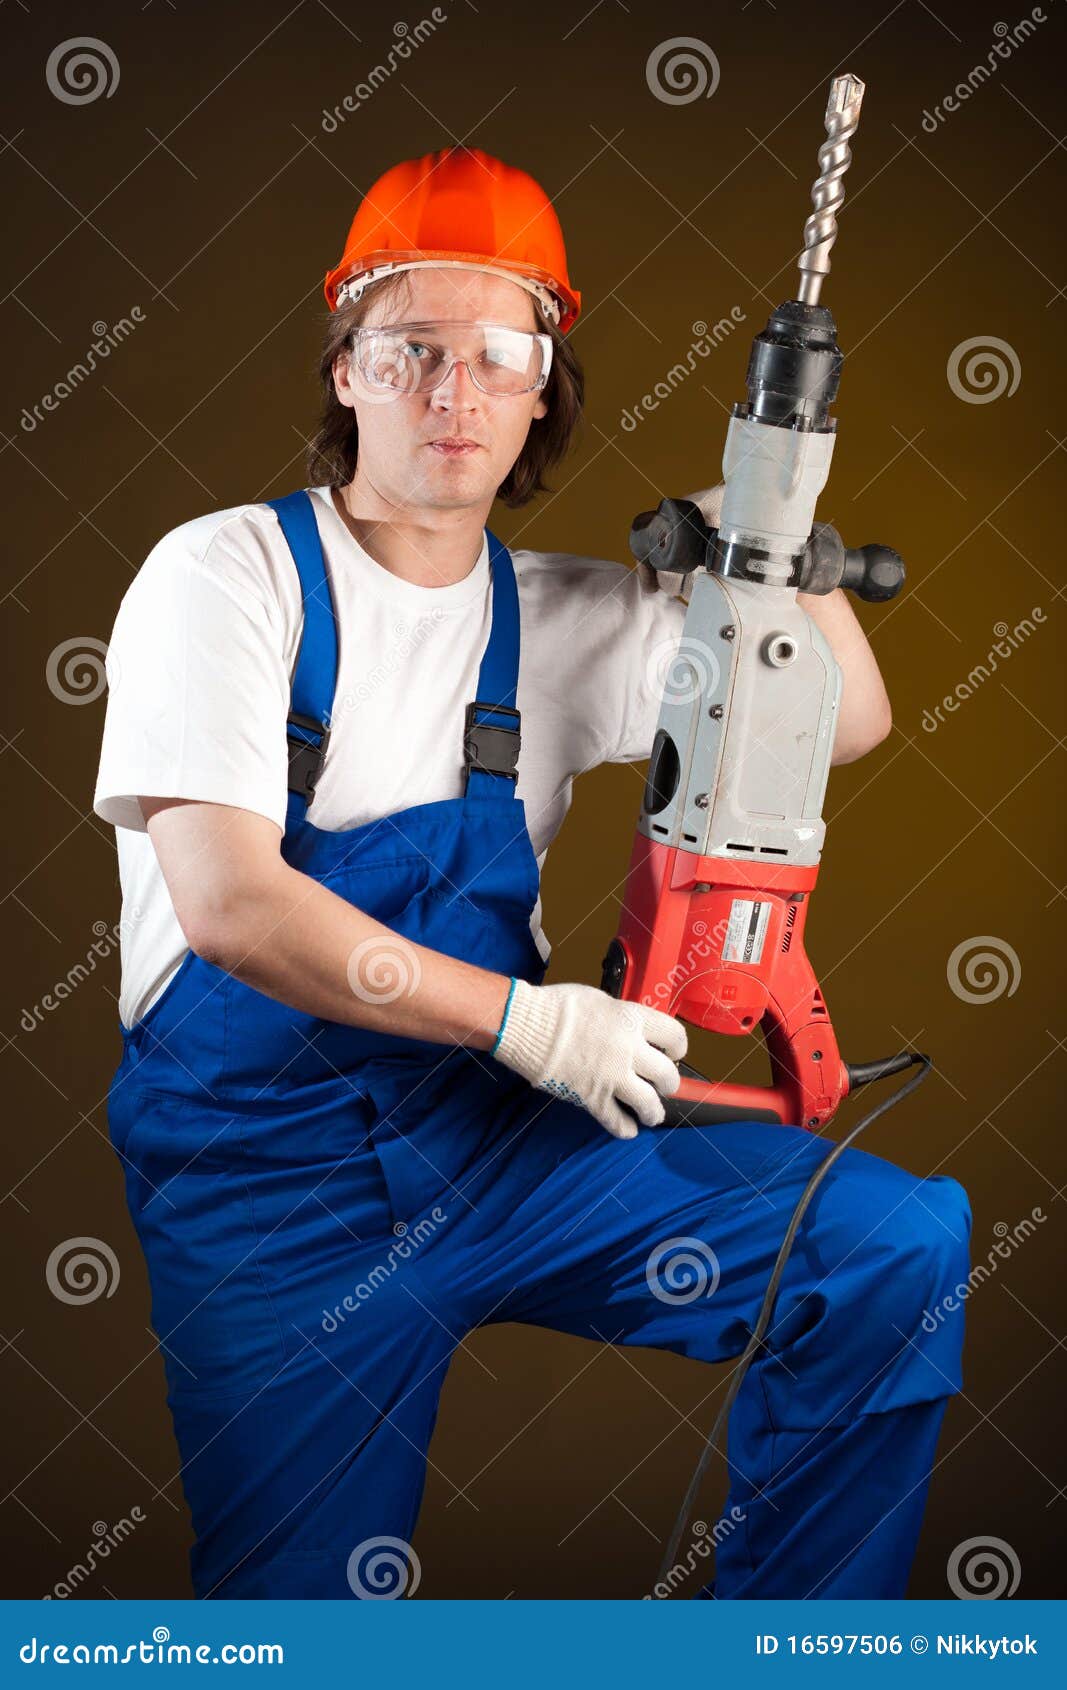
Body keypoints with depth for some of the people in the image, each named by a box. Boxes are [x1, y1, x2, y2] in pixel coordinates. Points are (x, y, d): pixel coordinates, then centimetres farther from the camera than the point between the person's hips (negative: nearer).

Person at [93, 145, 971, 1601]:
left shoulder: (564, 616, 6)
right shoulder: (226, 577, -8)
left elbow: (847, 717, 8)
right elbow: (229, 902, -19)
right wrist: (528, 1017, -19)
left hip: (499, 1133, 4)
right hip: (264, 1182, -3)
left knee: (903, 1247, -10)